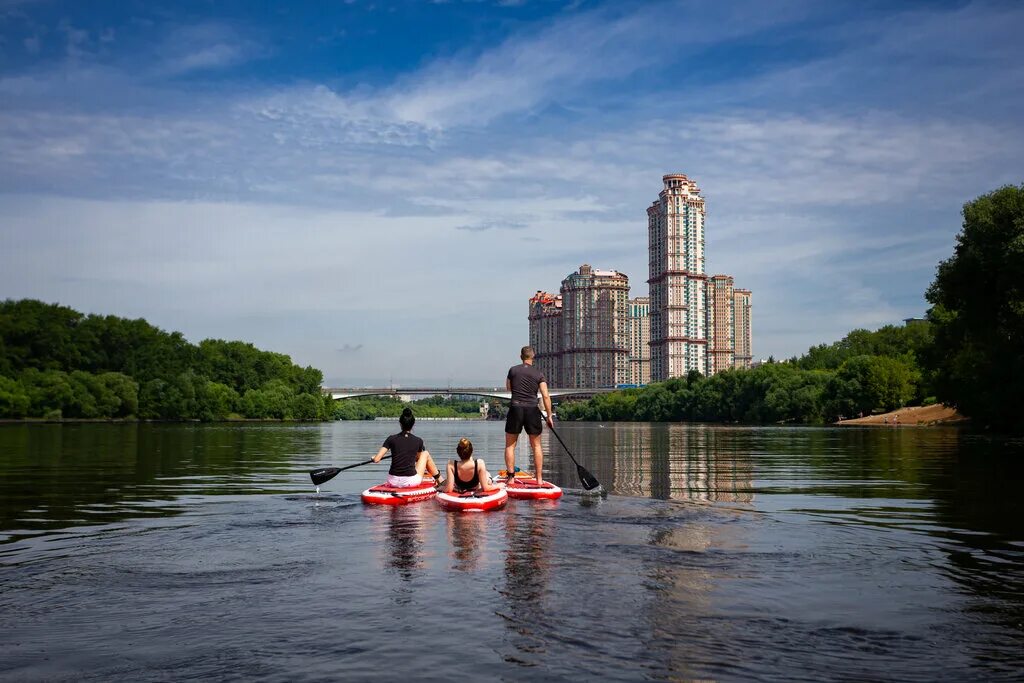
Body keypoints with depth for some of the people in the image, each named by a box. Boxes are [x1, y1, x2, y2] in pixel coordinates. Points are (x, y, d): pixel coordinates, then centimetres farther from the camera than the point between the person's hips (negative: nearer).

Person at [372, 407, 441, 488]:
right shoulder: (418, 441, -3)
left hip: (393, 482, 2)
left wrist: (374, 457, 17)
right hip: (411, 482, -2)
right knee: (426, 454, 23)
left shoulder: (391, 439, -4)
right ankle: (440, 481, 36)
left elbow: (376, 460, -6)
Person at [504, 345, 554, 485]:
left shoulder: (513, 370, 2)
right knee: (536, 445, 12)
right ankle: (539, 478, 10)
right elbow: (545, 396, -6)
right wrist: (549, 416, 0)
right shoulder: (539, 374, 0)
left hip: (515, 409, 0)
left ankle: (511, 477, 4)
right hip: (532, 411, 0)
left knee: (510, 445, 9)